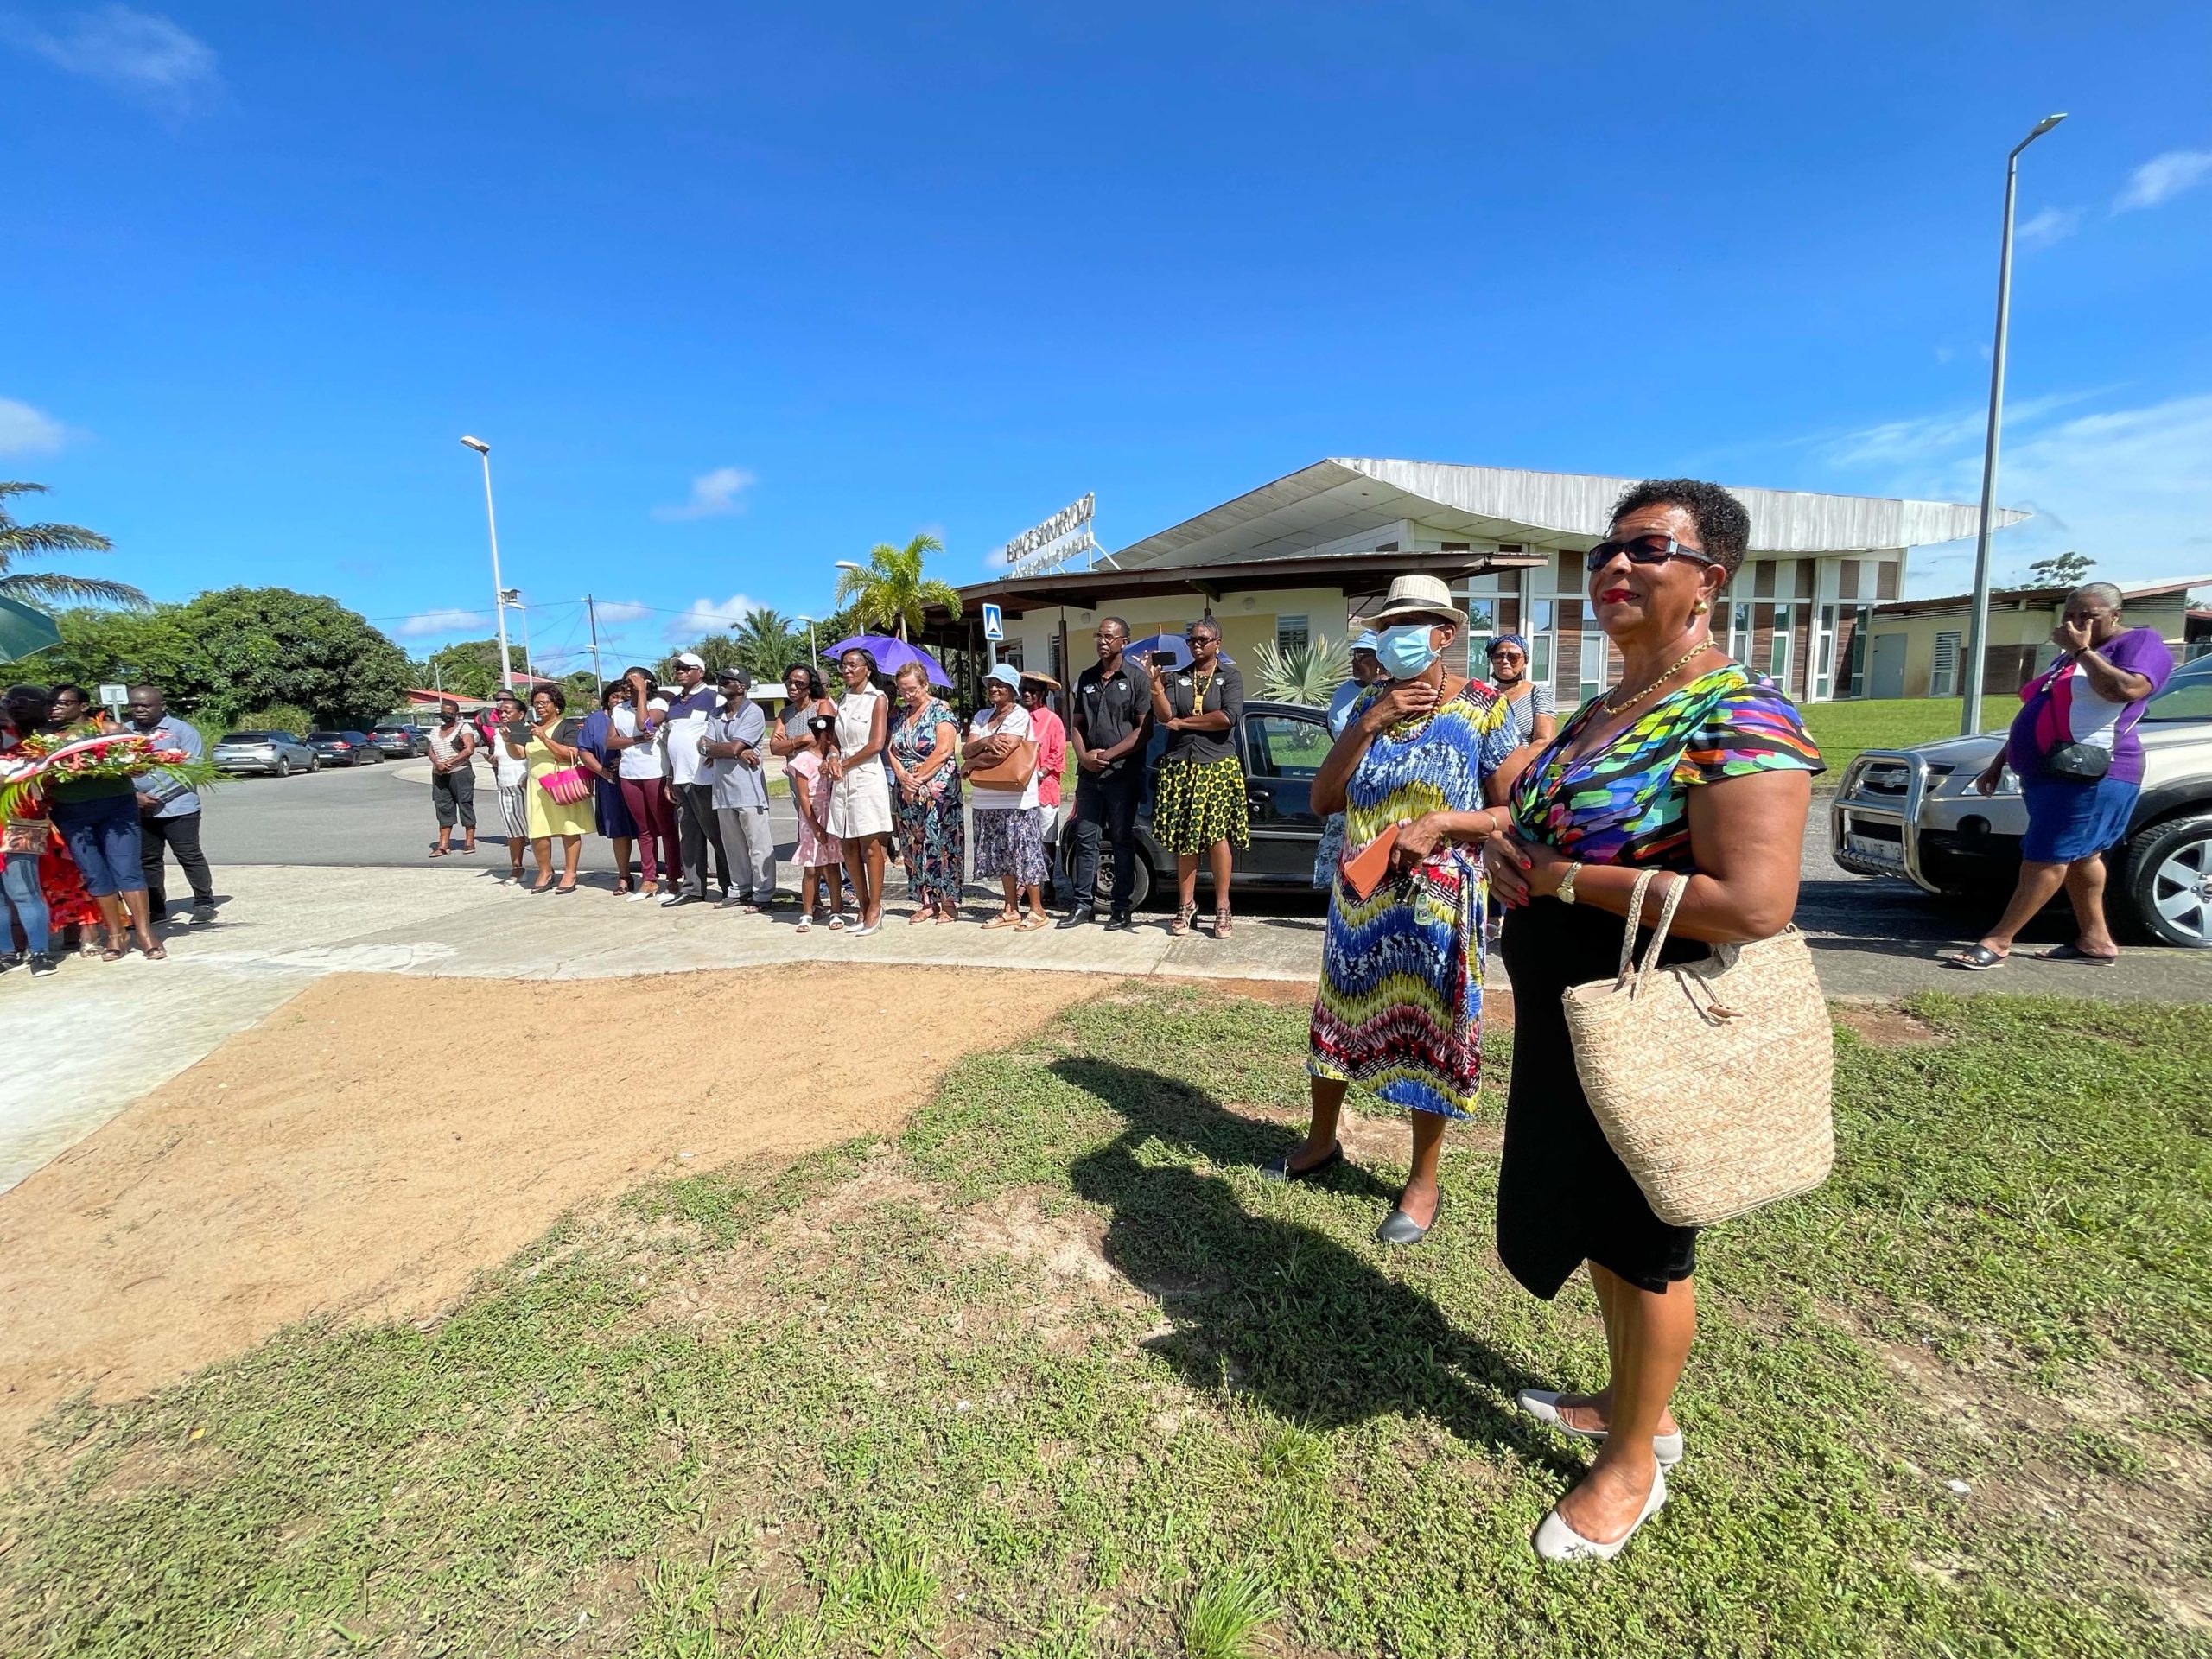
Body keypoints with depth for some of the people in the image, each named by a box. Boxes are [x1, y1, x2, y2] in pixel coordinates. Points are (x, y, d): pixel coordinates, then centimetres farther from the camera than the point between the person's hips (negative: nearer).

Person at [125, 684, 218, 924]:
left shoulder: (182, 730, -3)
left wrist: (156, 796, -14)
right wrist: (135, 796, -12)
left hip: (178, 807, -5)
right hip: (139, 810, 5)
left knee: (190, 856, -1)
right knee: (147, 860, 10)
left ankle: (204, 903, 8)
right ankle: (155, 910, 18)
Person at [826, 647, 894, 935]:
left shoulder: (877, 699, -2)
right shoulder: (842, 701, 16)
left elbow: (876, 745, -10)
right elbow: (836, 739, 18)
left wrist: (844, 764, -5)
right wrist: (833, 758, -3)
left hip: (867, 777, -6)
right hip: (842, 780, 6)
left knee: (871, 846, -4)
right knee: (849, 847, 6)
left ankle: (875, 909, 1)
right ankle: (864, 907, 14)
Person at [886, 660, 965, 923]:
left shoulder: (940, 710, -4)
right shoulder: (901, 714, 15)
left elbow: (943, 751, -14)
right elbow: (892, 750, 9)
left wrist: (918, 778, -13)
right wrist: (903, 776, -9)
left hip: (938, 791, -6)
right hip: (908, 792, 7)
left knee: (941, 845, -5)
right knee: (914, 846, 7)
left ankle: (949, 902, 2)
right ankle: (927, 902, 16)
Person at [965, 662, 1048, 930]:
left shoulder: (1020, 715, -6)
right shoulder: (981, 716, 15)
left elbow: (1002, 752, -18)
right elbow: (966, 751, 4)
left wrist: (974, 763, -4)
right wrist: (984, 742, -15)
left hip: (1015, 798, -7)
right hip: (987, 798, 7)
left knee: (1023, 852, -3)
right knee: (1002, 855, 12)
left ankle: (1037, 910, 4)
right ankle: (1011, 910, 20)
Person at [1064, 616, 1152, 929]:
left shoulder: (1136, 678, -2)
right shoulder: (1086, 678, 14)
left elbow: (1145, 729, -7)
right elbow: (1076, 724, 15)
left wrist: (1108, 755, -12)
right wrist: (1083, 756, -4)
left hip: (1123, 774, -4)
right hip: (1089, 774, 5)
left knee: (1122, 841, 3)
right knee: (1085, 839, 6)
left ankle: (1120, 907, 10)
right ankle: (1083, 904, 13)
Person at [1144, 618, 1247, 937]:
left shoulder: (1230, 676, 3)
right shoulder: (1176, 677, 10)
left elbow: (1227, 717, -14)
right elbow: (1164, 716, -3)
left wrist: (1182, 723, -8)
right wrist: (1155, 683, -18)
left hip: (1217, 767, -2)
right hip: (1180, 767, 3)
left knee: (1217, 836, -3)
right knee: (1184, 838, 4)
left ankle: (1222, 907, 6)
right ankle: (1186, 904, 15)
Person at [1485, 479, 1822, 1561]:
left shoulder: (1737, 719, -20)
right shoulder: (1600, 710, 8)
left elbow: (1752, 905, -29)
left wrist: (1560, 877, -24)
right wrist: (1503, 844, -1)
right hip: (1566, 1023, 9)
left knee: (1640, 1247, 11)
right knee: (1594, 1225, 23)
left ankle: (1632, 1464, 35)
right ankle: (1633, 1403, 48)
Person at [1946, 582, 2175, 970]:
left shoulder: (2140, 642, -2)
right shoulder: (2069, 655, 23)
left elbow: (2126, 689, -23)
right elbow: (2035, 716, 25)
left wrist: (2083, 650, -14)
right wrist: (1999, 762, 21)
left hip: (2090, 776, -9)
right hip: (2047, 775, 9)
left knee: (2047, 857, -11)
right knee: (2078, 856, 12)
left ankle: (1997, 942, -15)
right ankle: (2095, 941, 18)